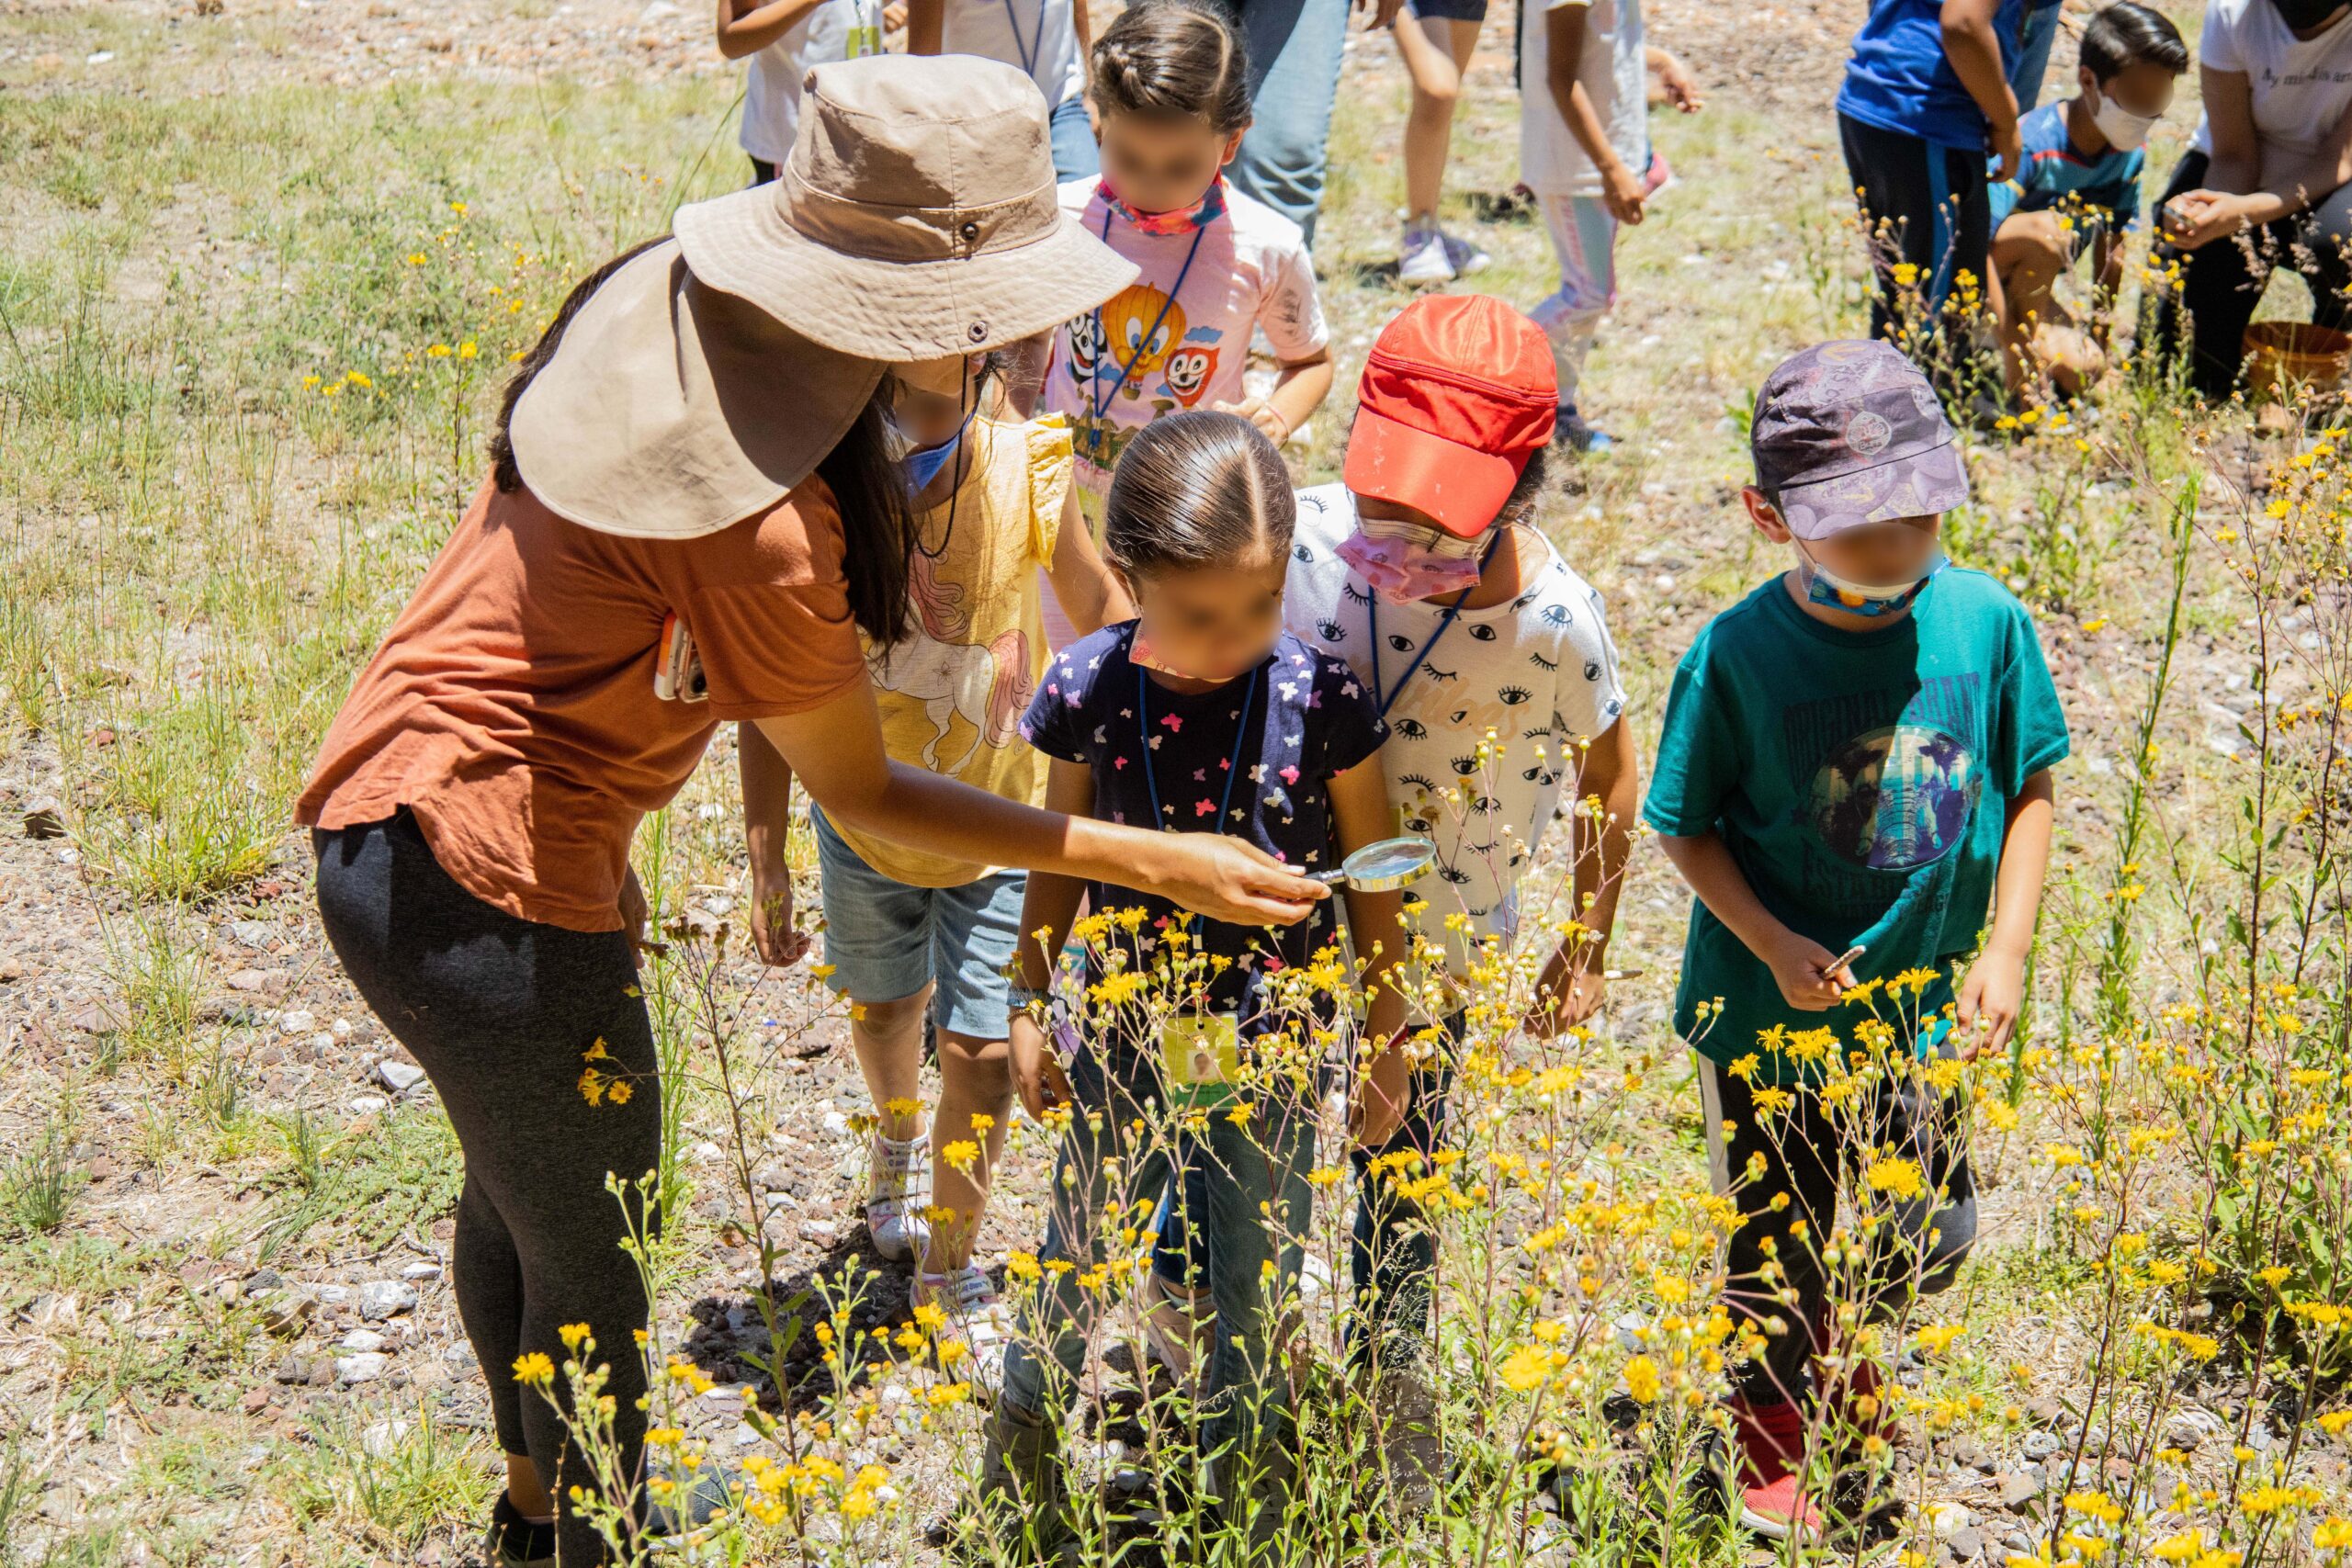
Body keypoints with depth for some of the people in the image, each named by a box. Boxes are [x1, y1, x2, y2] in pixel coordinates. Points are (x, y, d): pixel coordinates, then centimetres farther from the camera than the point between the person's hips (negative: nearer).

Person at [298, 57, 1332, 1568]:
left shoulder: (673, 297, -5)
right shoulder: (750, 506, -30)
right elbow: (862, 793, -19)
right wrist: (1154, 861, -15)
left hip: (392, 812, 10)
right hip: (484, 889, -10)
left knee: (516, 1190, 30)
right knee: (590, 1265, 12)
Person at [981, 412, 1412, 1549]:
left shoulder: (1319, 698, -18)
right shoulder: (1087, 688, -14)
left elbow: (1372, 880, -5)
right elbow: (1059, 858, 2)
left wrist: (1385, 1042, 2)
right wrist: (1030, 1008, 8)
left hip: (1272, 1055, -1)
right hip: (1122, 1045, 1)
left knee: (1256, 1299, 16)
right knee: (1070, 1278, 17)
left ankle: (1248, 1519, 40)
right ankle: (1014, 1489, 41)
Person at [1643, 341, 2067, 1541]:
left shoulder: (1987, 622, -14)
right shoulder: (1736, 654, -20)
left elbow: (2030, 786, -1)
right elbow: (1686, 827, -10)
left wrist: (2006, 947, -8)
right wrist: (1773, 945, -22)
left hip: (1925, 1007, 3)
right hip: (1764, 1016, -2)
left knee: (1923, 1244, 18)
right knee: (1775, 1248, 17)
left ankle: (1840, 1335, 54)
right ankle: (1771, 1426, 46)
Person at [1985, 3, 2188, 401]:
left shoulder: (2131, 153, -7)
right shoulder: (2031, 143, -28)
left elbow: (2111, 250, 2)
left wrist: (2099, 340, 2)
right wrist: (2014, 348, -31)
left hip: (2029, 289, 5)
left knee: (2079, 372, -21)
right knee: (2046, 230, -34)